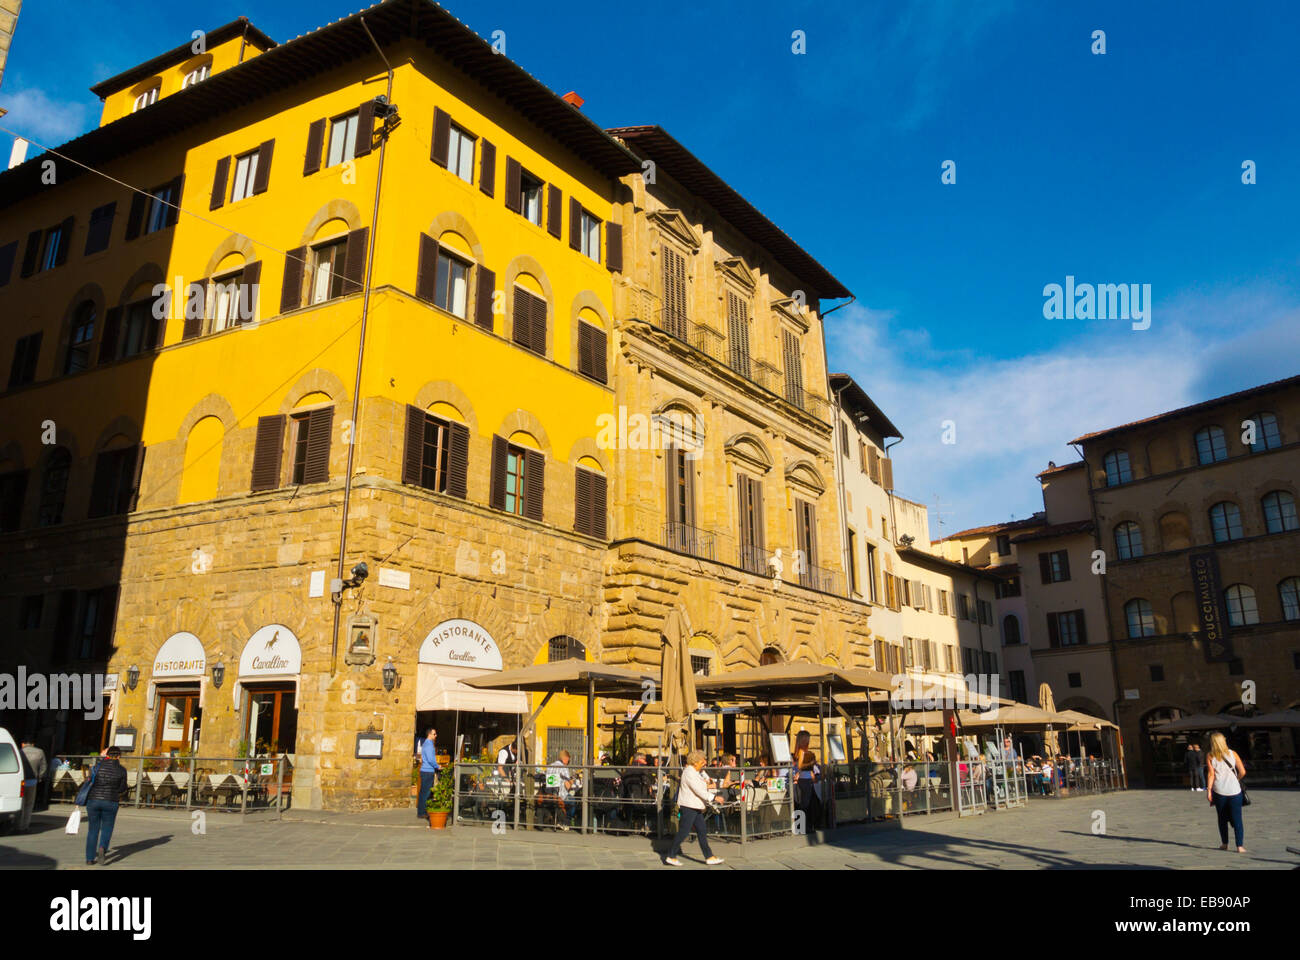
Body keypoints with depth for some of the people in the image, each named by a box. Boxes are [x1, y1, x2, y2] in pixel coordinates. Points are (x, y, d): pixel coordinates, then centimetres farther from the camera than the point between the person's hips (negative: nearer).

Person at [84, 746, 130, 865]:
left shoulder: (98, 765, -2)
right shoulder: (121, 770, -5)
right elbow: (122, 788, 1)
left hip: (93, 800, 2)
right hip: (110, 802, -2)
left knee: (93, 830, 12)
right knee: (107, 829, 12)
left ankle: (89, 859, 11)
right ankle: (102, 848, -15)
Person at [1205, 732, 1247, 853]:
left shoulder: (1210, 756, -1)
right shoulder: (1232, 754, 2)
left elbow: (1211, 775, -6)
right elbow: (1242, 772, -2)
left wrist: (1209, 790, -2)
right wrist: (1236, 780, 17)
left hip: (1219, 792, 0)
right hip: (1235, 791, 0)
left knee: (1222, 818, 14)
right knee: (1237, 819, 3)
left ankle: (1224, 844, 20)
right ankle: (1240, 846, -4)